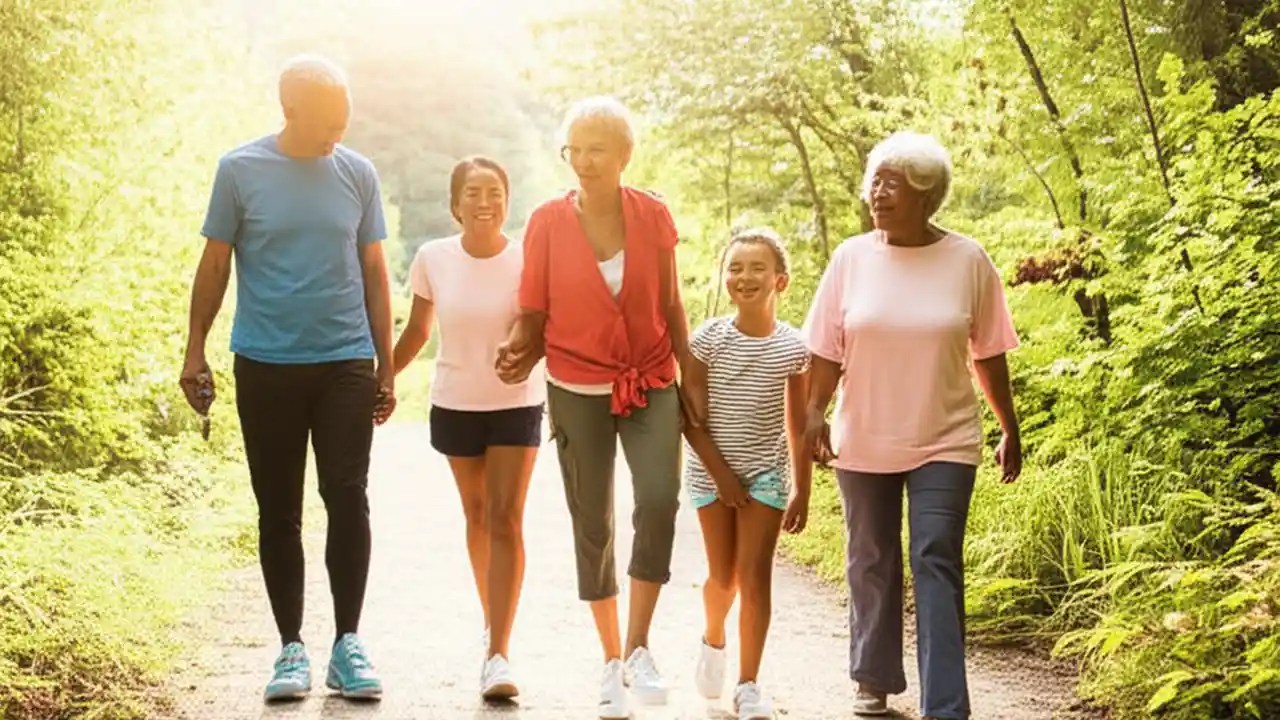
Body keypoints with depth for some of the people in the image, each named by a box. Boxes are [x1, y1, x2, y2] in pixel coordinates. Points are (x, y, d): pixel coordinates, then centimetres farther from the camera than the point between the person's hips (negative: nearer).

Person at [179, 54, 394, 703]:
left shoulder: (357, 173, 3)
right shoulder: (240, 170, -3)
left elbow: (373, 273, 9)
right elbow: (215, 266, 3)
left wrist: (386, 366, 9)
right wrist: (195, 352, 0)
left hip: (346, 363, 1)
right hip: (266, 365, -1)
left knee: (347, 499, -4)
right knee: (278, 510, 5)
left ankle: (347, 642, 6)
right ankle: (292, 648, 12)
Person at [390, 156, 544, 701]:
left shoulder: (528, 260, -12)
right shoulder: (433, 259, -7)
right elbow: (416, 332, 5)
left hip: (516, 404, -2)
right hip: (455, 405, 2)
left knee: (505, 519, -10)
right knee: (477, 516, 15)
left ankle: (498, 654, -11)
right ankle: (493, 622, 34)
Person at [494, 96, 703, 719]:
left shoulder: (652, 216, -2)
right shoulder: (548, 222, -5)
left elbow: (670, 307, 5)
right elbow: (532, 313, -1)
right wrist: (520, 350, -21)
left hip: (651, 384, 0)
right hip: (578, 390, 0)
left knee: (658, 501, -22)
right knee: (592, 526, 6)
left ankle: (639, 647, -8)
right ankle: (612, 661, 21)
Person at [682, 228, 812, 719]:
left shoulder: (792, 347, -4)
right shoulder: (709, 339, -7)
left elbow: (798, 426, 2)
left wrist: (802, 491, 3)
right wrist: (720, 471, -11)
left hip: (766, 475, 0)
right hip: (711, 472, 0)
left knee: (756, 576, -5)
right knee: (723, 575, 7)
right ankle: (713, 640, 39)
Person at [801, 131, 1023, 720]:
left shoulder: (967, 260, -3)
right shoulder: (851, 258, -1)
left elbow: (988, 355, 3)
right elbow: (827, 350, 2)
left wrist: (1010, 430, 7)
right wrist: (815, 413, -8)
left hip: (944, 443, -2)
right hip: (863, 442, 2)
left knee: (937, 565, -8)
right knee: (871, 563, 12)